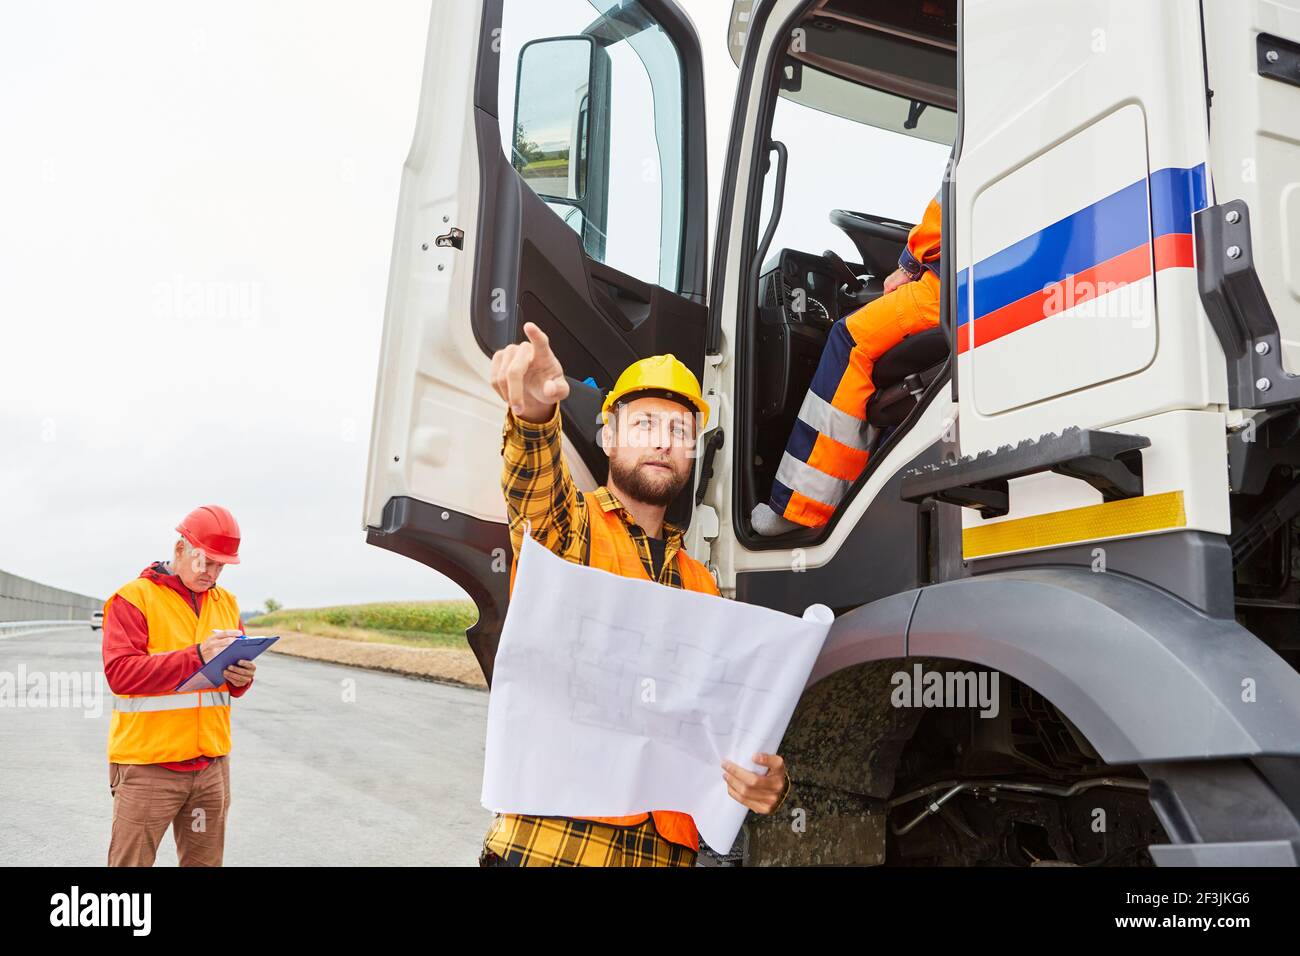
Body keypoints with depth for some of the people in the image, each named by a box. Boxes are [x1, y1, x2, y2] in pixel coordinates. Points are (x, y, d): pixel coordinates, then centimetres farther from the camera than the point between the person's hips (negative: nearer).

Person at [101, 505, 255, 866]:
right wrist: (196, 655, -26)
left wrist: (241, 677, -8)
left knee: (205, 862, 10)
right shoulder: (133, 598, -5)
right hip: (148, 766, -5)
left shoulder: (226, 602, 13)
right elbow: (119, 673, -16)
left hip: (212, 764, 5)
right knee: (130, 862, 1)